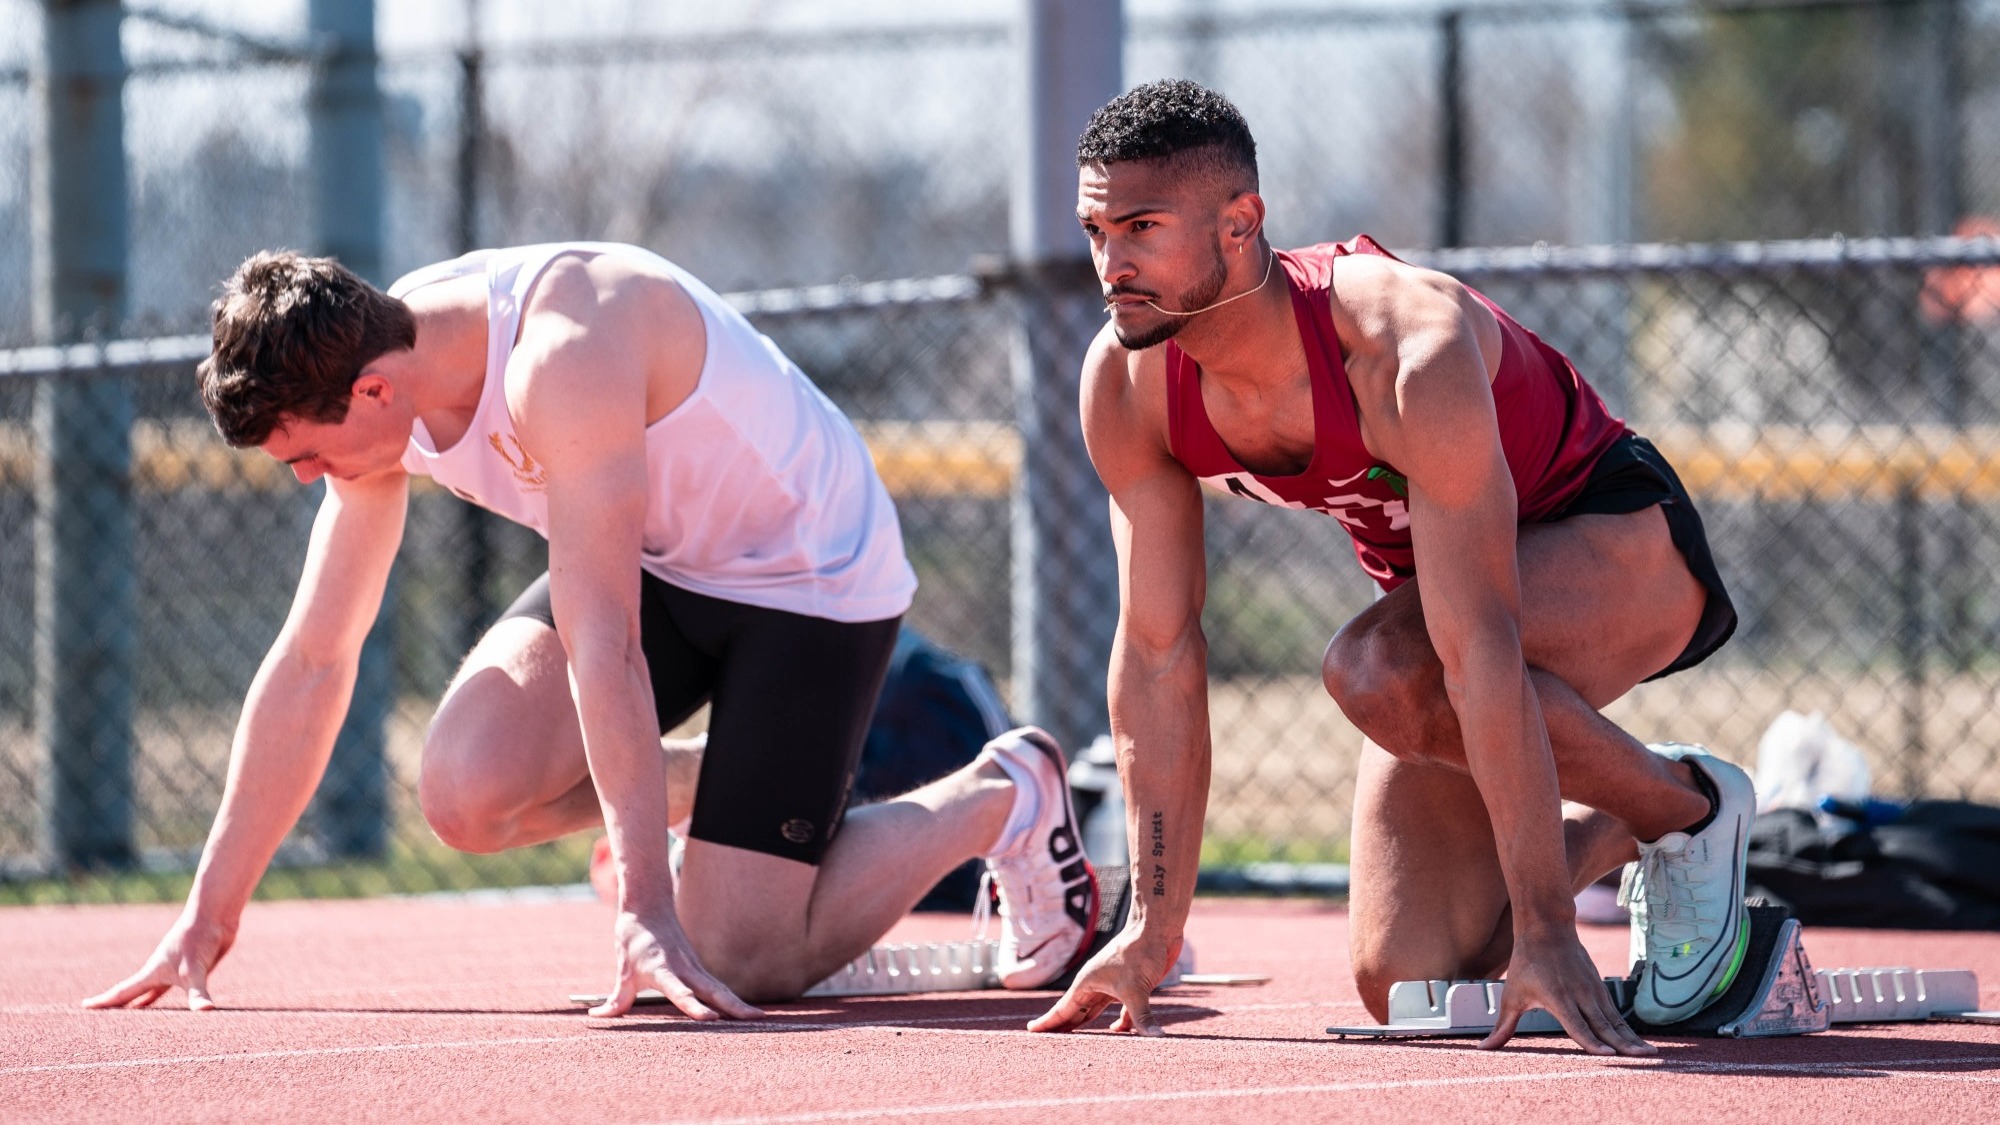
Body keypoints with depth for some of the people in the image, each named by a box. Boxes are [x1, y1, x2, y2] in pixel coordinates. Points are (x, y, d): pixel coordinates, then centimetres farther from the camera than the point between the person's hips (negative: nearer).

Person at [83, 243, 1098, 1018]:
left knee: (734, 966, -14)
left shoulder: (562, 354, -36)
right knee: (466, 787, -20)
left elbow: (601, 646, -40)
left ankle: (1003, 798, 11)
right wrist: (208, 914, -4)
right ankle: (715, 784, 11)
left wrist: (646, 908, -42)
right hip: (658, 561, 7)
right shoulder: (370, 381, -10)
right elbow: (309, 664, -4)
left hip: (813, 573, -7)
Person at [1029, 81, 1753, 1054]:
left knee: (1378, 670, -37)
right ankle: (1615, 827, 24)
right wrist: (1152, 932, -11)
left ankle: (1689, 807, -12)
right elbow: (1158, 653, -10)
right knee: (1406, 986, -6)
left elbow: (1480, 651, -39)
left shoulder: (1407, 352, -37)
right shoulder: (1126, 385, -18)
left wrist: (1547, 931, -39)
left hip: (1616, 539, -6)